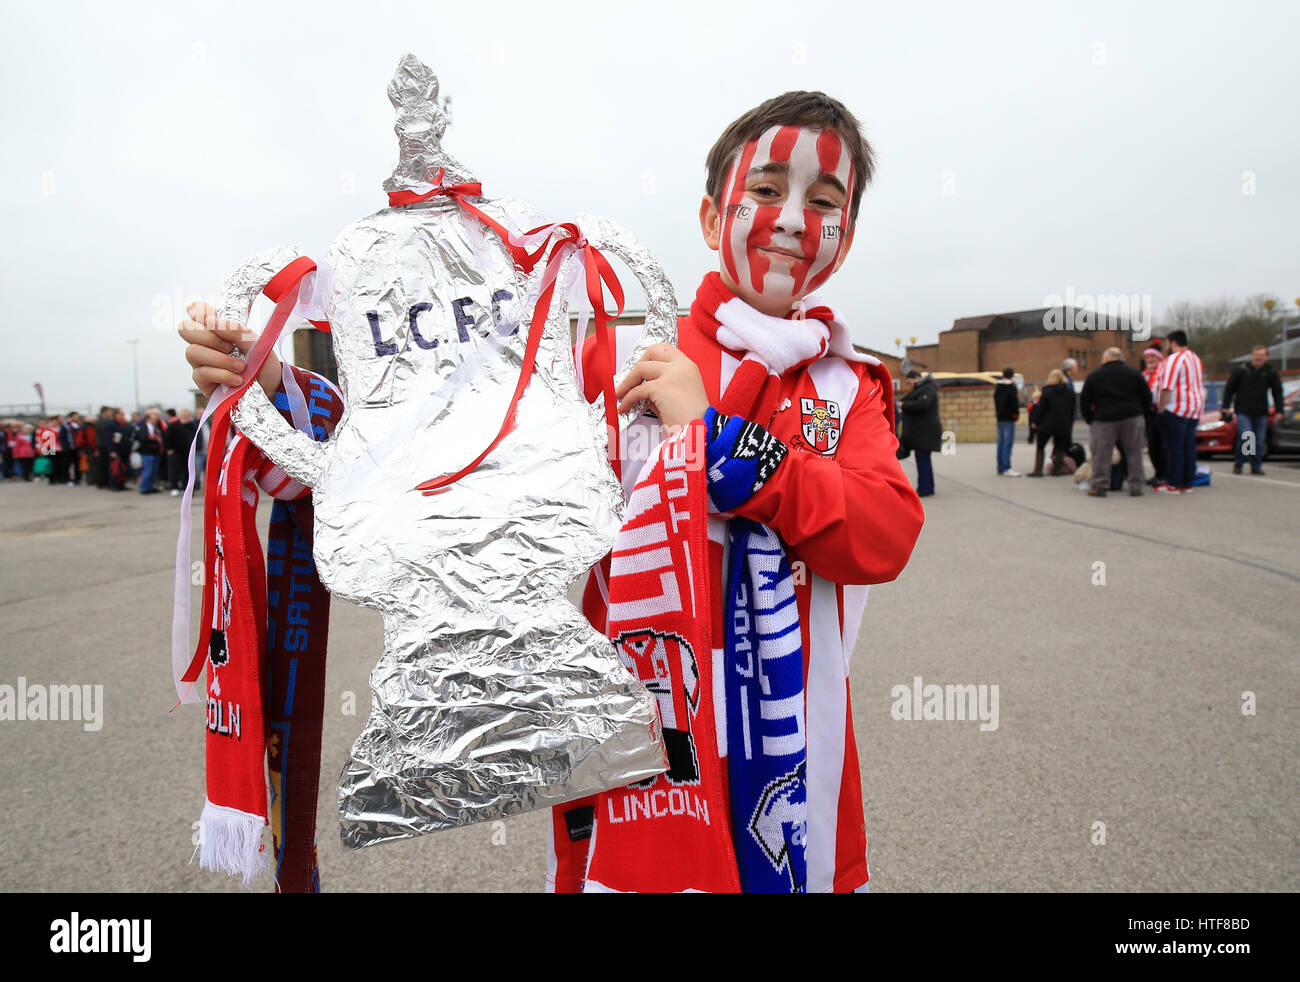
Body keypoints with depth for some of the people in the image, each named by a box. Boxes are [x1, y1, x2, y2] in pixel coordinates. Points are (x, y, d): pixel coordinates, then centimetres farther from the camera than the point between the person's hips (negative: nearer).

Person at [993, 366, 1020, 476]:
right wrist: (1016, 414, -2)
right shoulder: (1011, 387, -12)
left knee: (1001, 442, 12)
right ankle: (1006, 468, -15)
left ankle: (1000, 467, 16)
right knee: (1008, 442, -10)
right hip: (1009, 418, -8)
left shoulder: (997, 387, 13)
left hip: (1000, 418, 8)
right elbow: (1015, 402, -14)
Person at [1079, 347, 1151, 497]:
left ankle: (1099, 486, 1)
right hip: (1132, 419, 2)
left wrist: (1090, 420, 12)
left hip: (1104, 420, -2)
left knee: (1101, 454, 2)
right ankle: (1135, 487, 10)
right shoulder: (1134, 373, 10)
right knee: (1134, 454, 8)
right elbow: (1147, 397, 11)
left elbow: (1084, 401, 4)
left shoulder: (1094, 375, 4)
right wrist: (1143, 416, 19)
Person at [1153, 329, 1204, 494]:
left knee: (1174, 447, -5)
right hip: (1195, 409, 9)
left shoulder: (1174, 359, -12)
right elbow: (1201, 384, 24)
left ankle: (1173, 484, -3)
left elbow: (1167, 388, -19)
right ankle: (1187, 483, 13)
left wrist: (1161, 408, -14)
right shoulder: (1195, 358, 19)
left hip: (1176, 409, -9)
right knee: (1189, 446, 10)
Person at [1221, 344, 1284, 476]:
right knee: (1246, 438, -15)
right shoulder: (1241, 370, -3)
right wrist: (1226, 407, 2)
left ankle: (1256, 466, 17)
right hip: (1243, 411, -3)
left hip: (1261, 413, 3)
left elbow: (1278, 392, 8)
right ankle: (1238, 463, 2)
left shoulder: (1271, 372, 3)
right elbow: (1229, 389, 5)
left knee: (1259, 441, 5)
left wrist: (1279, 411, 2)